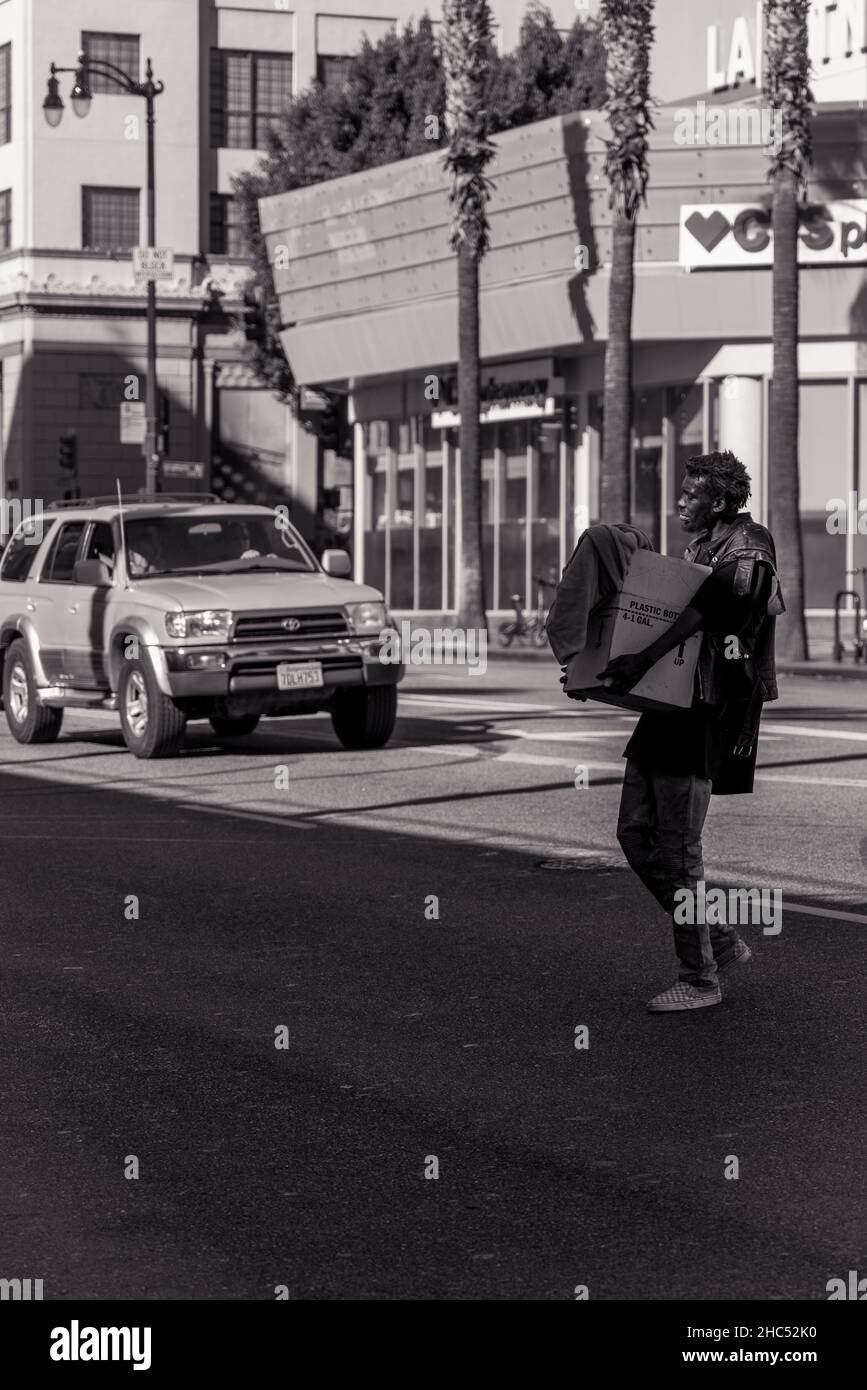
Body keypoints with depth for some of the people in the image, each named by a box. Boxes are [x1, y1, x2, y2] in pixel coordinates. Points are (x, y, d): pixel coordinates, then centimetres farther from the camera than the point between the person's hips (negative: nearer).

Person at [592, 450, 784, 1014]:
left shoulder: (747, 546, -10)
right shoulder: (698, 550, 19)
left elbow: (707, 608, -24)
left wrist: (645, 659, -32)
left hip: (707, 713, -9)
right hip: (668, 708, 9)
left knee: (678, 848, -6)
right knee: (636, 833, 9)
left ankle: (700, 978, 4)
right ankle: (721, 940, 20)